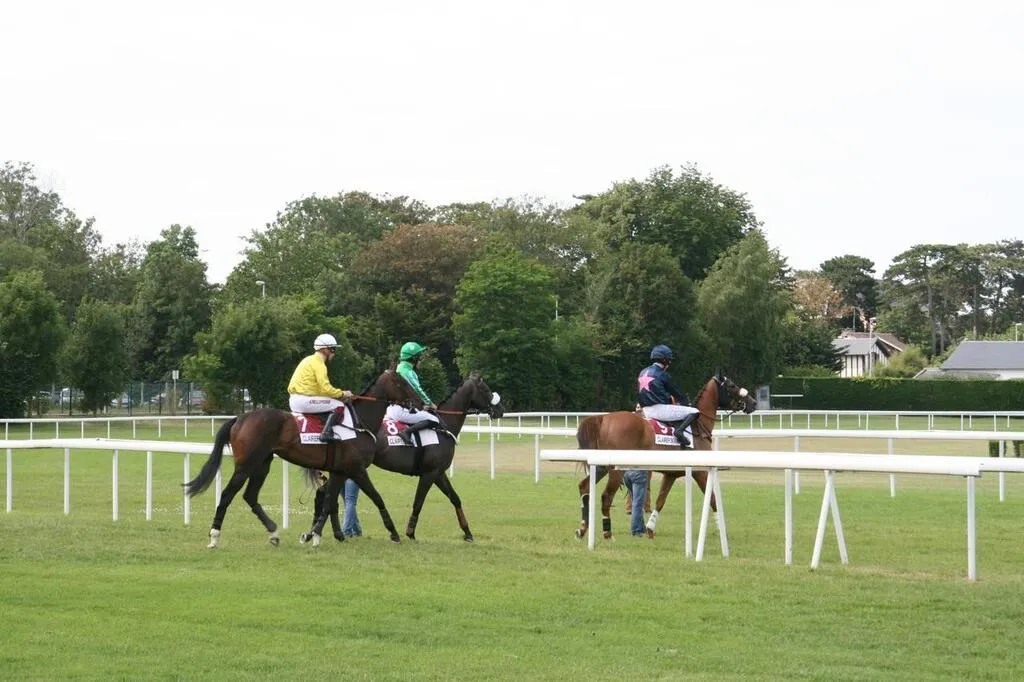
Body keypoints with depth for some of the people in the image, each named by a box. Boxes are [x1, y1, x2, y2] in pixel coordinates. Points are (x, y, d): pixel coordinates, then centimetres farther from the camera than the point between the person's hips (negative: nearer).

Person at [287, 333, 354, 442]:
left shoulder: (308, 360, 20)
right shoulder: (318, 363, -11)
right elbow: (325, 388, -17)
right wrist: (342, 394, -3)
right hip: (304, 400, -10)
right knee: (338, 405, -10)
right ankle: (326, 433, -21)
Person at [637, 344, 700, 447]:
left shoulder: (642, 373, 13)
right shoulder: (662, 375, -9)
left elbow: (639, 396, 19)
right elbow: (677, 393, 1)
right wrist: (686, 402, 17)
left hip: (646, 411, 8)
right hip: (661, 408, -8)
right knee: (694, 412, -7)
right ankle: (680, 430, -23)